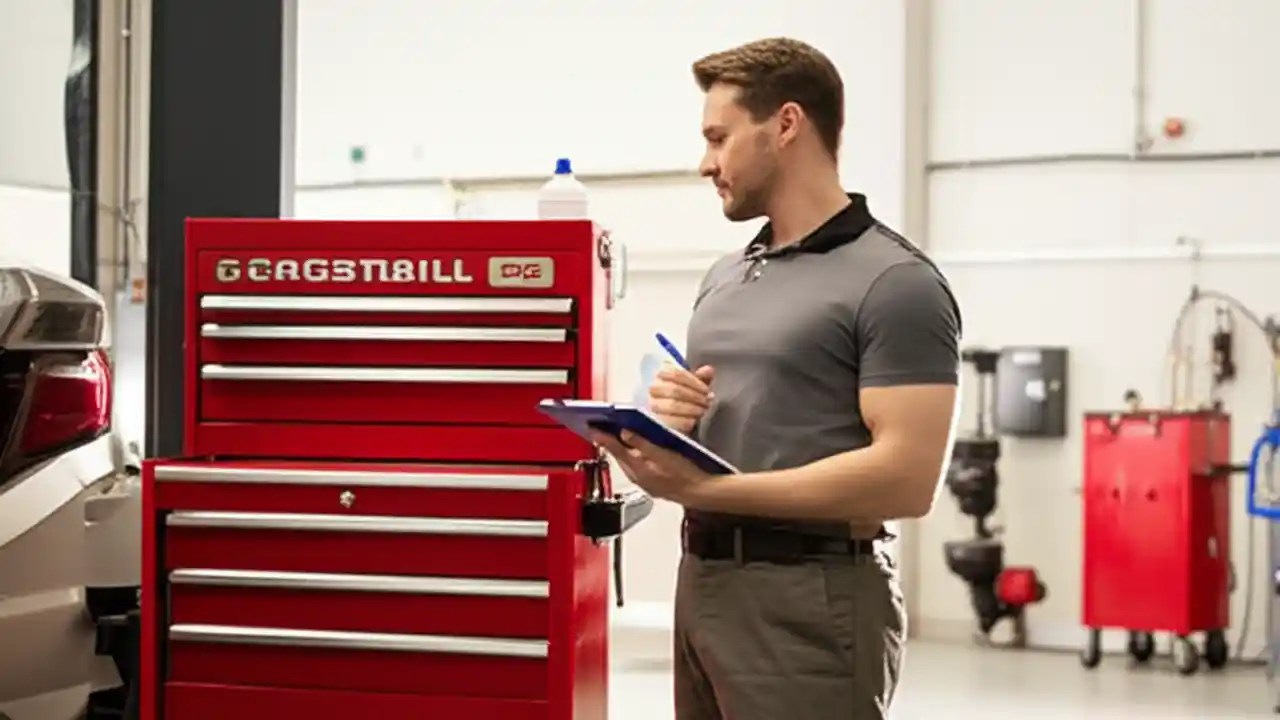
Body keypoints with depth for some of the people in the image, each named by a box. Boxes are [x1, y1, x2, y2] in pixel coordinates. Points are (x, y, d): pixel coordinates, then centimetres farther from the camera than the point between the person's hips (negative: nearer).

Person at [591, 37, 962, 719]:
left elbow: (906, 476, -20)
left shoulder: (896, 282, -11)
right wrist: (665, 421, -4)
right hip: (702, 583, 8)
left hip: (809, 602, -7)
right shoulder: (723, 278, 14)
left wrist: (704, 488, -21)